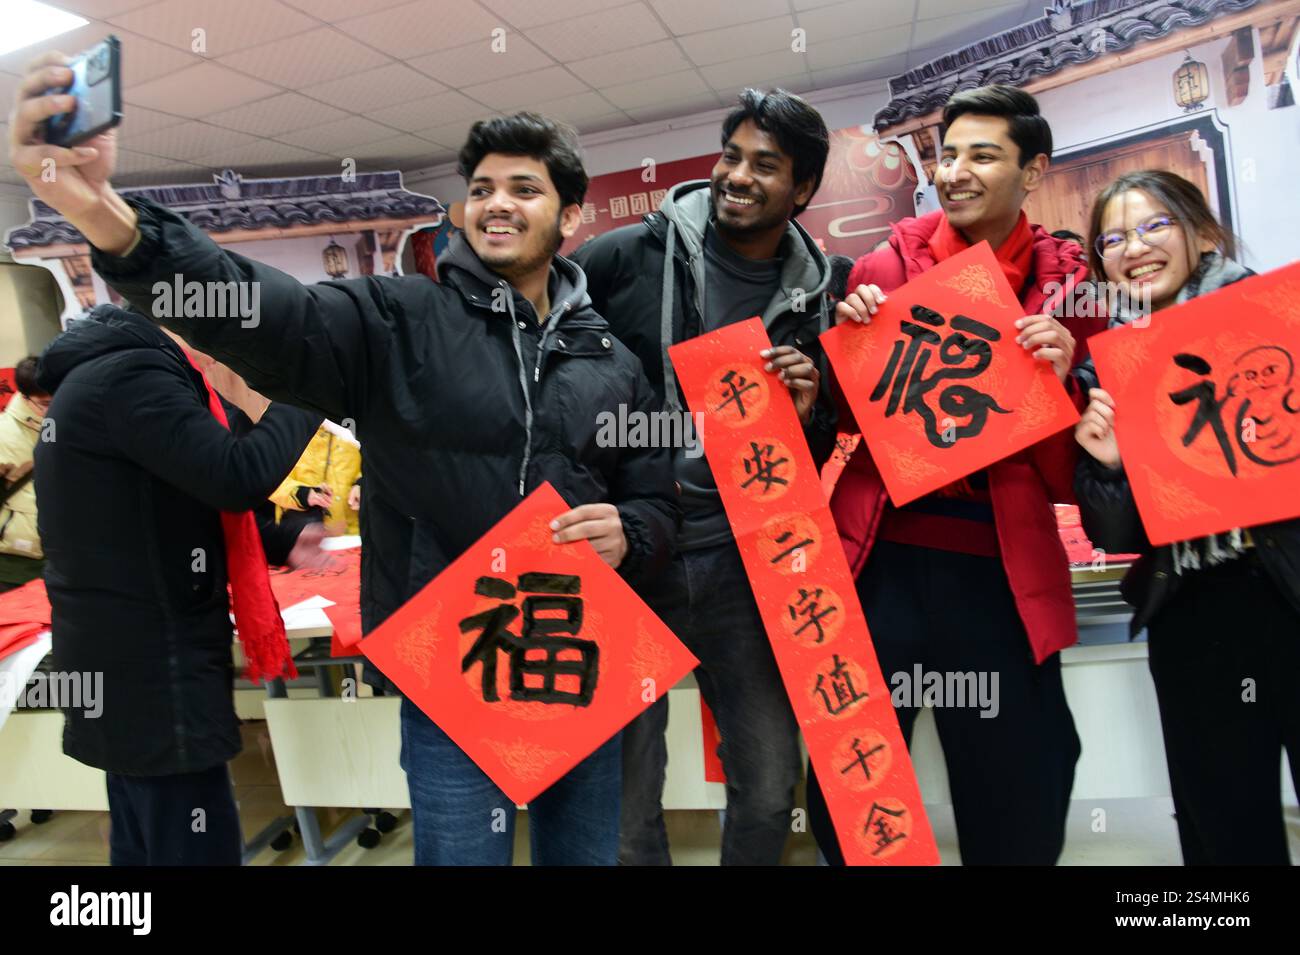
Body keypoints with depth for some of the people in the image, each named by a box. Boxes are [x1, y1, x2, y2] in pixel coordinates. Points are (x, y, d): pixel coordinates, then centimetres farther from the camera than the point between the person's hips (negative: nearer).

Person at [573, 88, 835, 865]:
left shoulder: (815, 297, 6)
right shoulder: (631, 255, -3)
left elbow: (819, 455, 14)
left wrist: (807, 414, -8)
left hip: (740, 565, 3)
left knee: (772, 788, 10)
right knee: (623, 792, 7)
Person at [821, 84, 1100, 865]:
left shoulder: (1066, 285, 3)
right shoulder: (886, 267, 2)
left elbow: (1072, 474, 3)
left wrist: (1060, 380, -15)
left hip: (1001, 571, 0)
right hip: (881, 558, 0)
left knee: (1019, 806, 11)